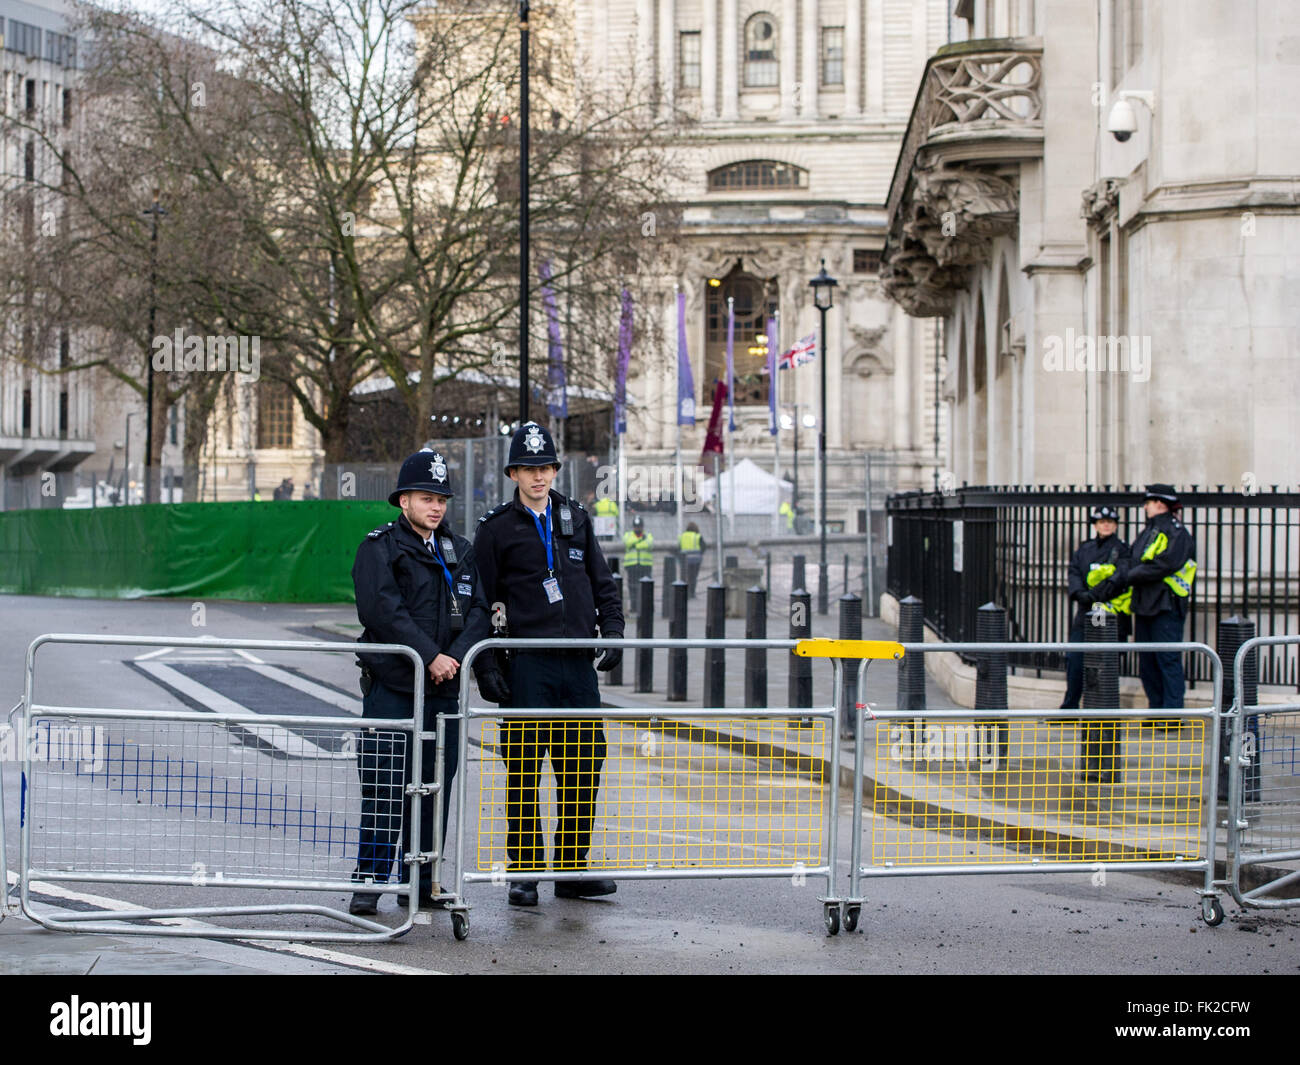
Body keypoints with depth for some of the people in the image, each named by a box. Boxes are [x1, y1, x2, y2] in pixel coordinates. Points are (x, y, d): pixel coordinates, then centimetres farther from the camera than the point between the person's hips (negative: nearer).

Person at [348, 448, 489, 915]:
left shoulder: (460, 552, 15)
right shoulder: (379, 548, -2)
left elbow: (479, 611, 6)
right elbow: (385, 610, -15)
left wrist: (456, 655, -12)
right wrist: (430, 656, -20)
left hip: (444, 689, 5)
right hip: (391, 686, -5)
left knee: (435, 787, 7)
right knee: (384, 785, -6)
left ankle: (421, 881, 15)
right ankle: (370, 881, 1)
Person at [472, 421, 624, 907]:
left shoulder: (577, 520, 14)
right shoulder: (497, 529, 2)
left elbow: (603, 584, 20)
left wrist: (612, 631, 4)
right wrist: (485, 666, -6)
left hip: (578, 664, 4)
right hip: (527, 664, -4)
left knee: (583, 767, 5)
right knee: (525, 770, -2)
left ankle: (572, 869, 14)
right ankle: (525, 873, 5)